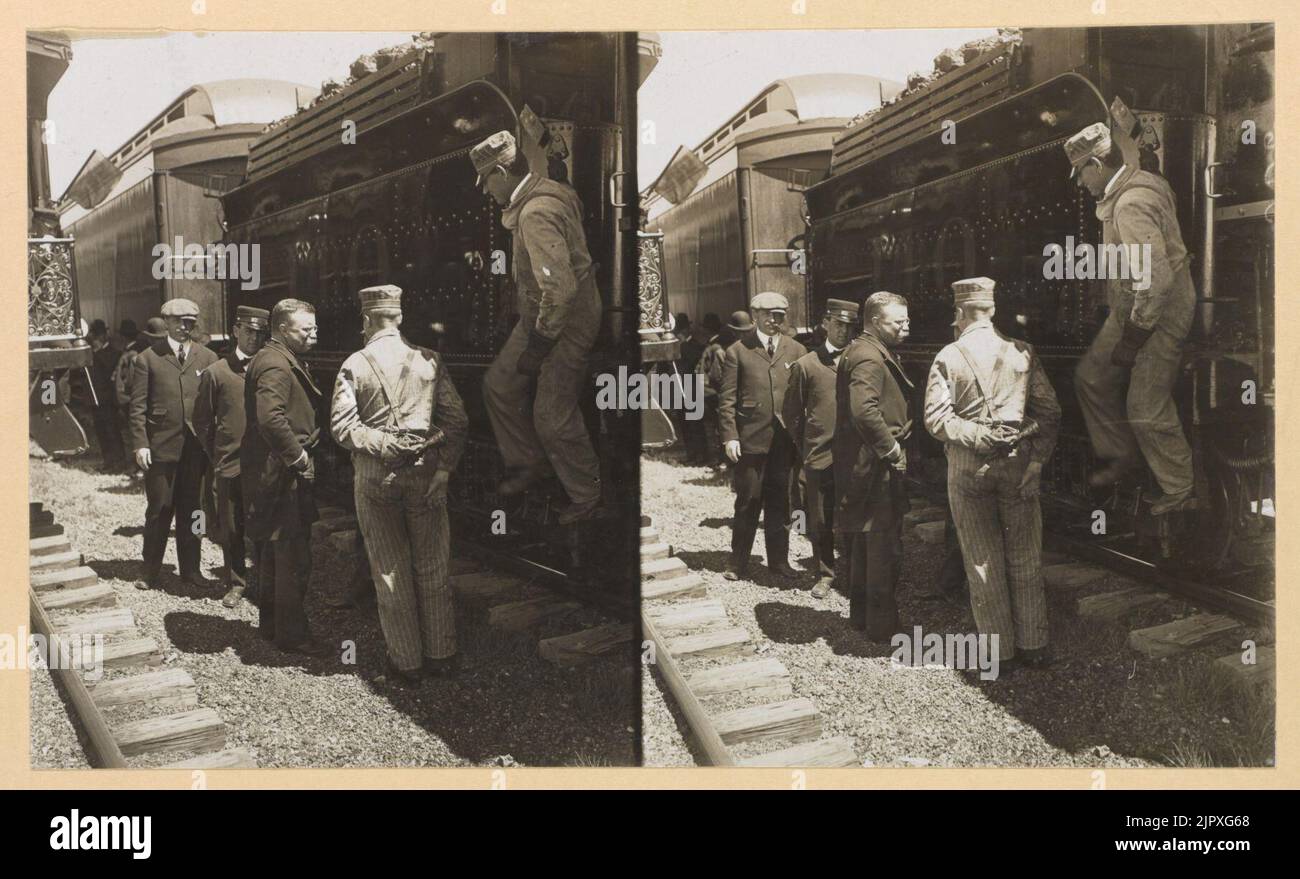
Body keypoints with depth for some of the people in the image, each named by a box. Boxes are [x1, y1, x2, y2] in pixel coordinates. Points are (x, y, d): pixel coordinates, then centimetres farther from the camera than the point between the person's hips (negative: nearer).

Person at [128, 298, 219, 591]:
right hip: (161, 446, -2)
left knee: (190, 509, 9)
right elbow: (138, 405, 0)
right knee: (159, 510, 3)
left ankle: (190, 568, 20)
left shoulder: (207, 358, 9)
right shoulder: (148, 359, 3)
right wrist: (140, 444, -8)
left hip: (196, 446, 2)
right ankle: (151, 572, 14)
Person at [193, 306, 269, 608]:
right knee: (231, 528, 8)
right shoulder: (216, 372, 4)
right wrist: (214, 455, 6)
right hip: (229, 463, 0)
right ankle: (236, 583, 22)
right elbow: (202, 419, 9)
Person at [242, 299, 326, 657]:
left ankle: (270, 622, 31)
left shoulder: (283, 361, 16)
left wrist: (301, 450, 15)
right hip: (282, 475, -11)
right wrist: (298, 456, -22)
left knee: (273, 552, 20)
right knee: (293, 558, -4)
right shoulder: (275, 365, -18)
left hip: (273, 473, 11)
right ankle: (292, 634, 4)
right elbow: (272, 419, -31)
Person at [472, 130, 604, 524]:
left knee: (553, 416, 0)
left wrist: (539, 344, -22)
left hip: (566, 325, -10)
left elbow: (560, 288, -34)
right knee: (499, 384, 15)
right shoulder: (547, 192, 4)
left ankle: (586, 496, 18)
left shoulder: (536, 214, -28)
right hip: (540, 316, 10)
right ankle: (529, 462, 31)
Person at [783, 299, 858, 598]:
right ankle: (825, 573, 23)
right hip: (819, 457, 0)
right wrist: (803, 449, 9)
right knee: (820, 521, 8)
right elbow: (793, 413, 10)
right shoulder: (806, 365, 4)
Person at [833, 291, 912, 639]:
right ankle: (882, 624, 4)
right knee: (884, 548, -3)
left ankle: (861, 614, 30)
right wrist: (891, 449, -22)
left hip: (858, 464, 11)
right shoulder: (869, 358, -18)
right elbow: (864, 411, -32)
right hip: (877, 468, -11)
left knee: (863, 544, 19)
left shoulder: (857, 352, 15)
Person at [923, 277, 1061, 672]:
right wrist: (1037, 459, -4)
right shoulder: (1022, 353, 2)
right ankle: (1033, 644, 17)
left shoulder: (948, 358, -4)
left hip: (968, 467, -2)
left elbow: (936, 419, -14)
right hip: (1018, 462, 2)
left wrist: (977, 437, -9)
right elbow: (1049, 412, -3)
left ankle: (998, 650, 12)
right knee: (1026, 558, 11)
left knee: (983, 562, 7)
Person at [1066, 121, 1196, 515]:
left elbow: (1157, 279, -31)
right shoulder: (1143, 182, 6)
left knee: (1147, 410, -2)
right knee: (1091, 376, 17)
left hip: (1158, 317, -10)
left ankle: (1180, 493, 15)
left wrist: (1132, 338, -21)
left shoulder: (1131, 205, -26)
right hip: (1131, 311, 10)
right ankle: (1122, 453, 32)